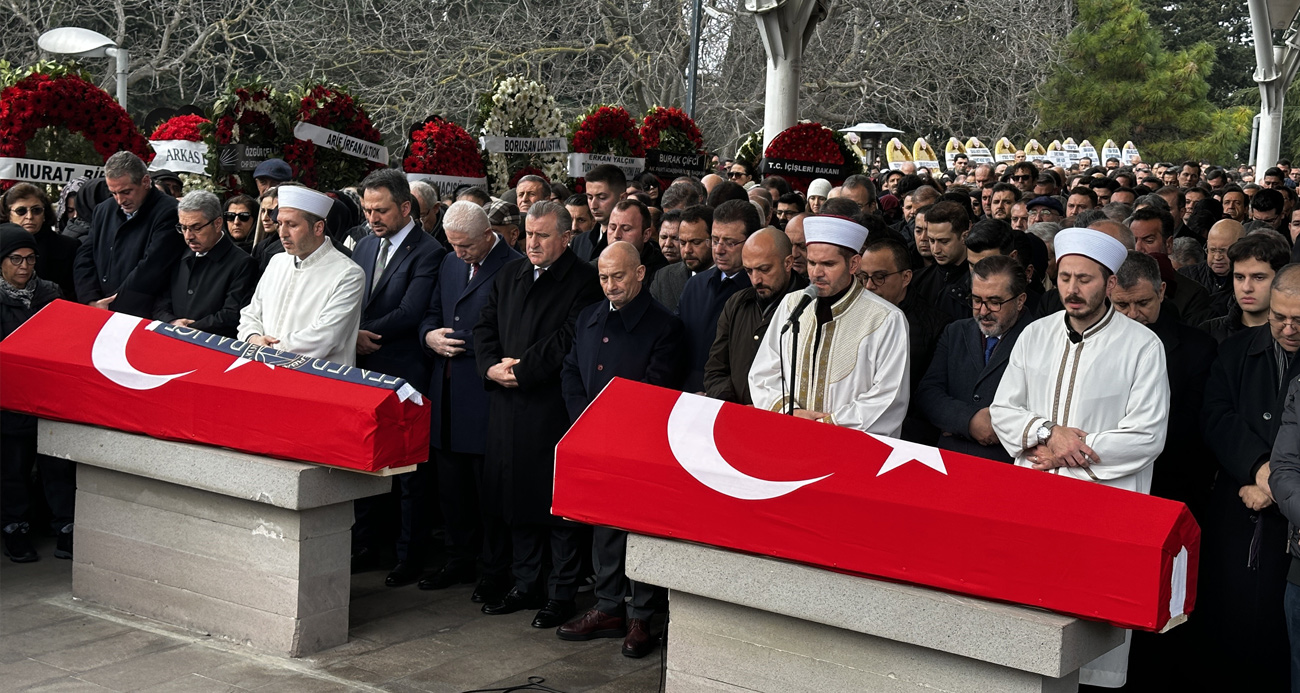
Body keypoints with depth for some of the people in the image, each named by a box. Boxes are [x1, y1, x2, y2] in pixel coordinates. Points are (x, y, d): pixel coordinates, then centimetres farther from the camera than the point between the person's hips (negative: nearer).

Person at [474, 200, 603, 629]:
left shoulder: (583, 281, -5)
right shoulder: (509, 276, 16)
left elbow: (569, 341, -14)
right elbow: (485, 326, 14)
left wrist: (521, 368, -14)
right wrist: (492, 366, -4)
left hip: (555, 408, -6)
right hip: (509, 406, 6)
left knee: (558, 504, -1)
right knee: (517, 496, 13)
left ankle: (561, 594, 10)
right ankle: (526, 585, 25)